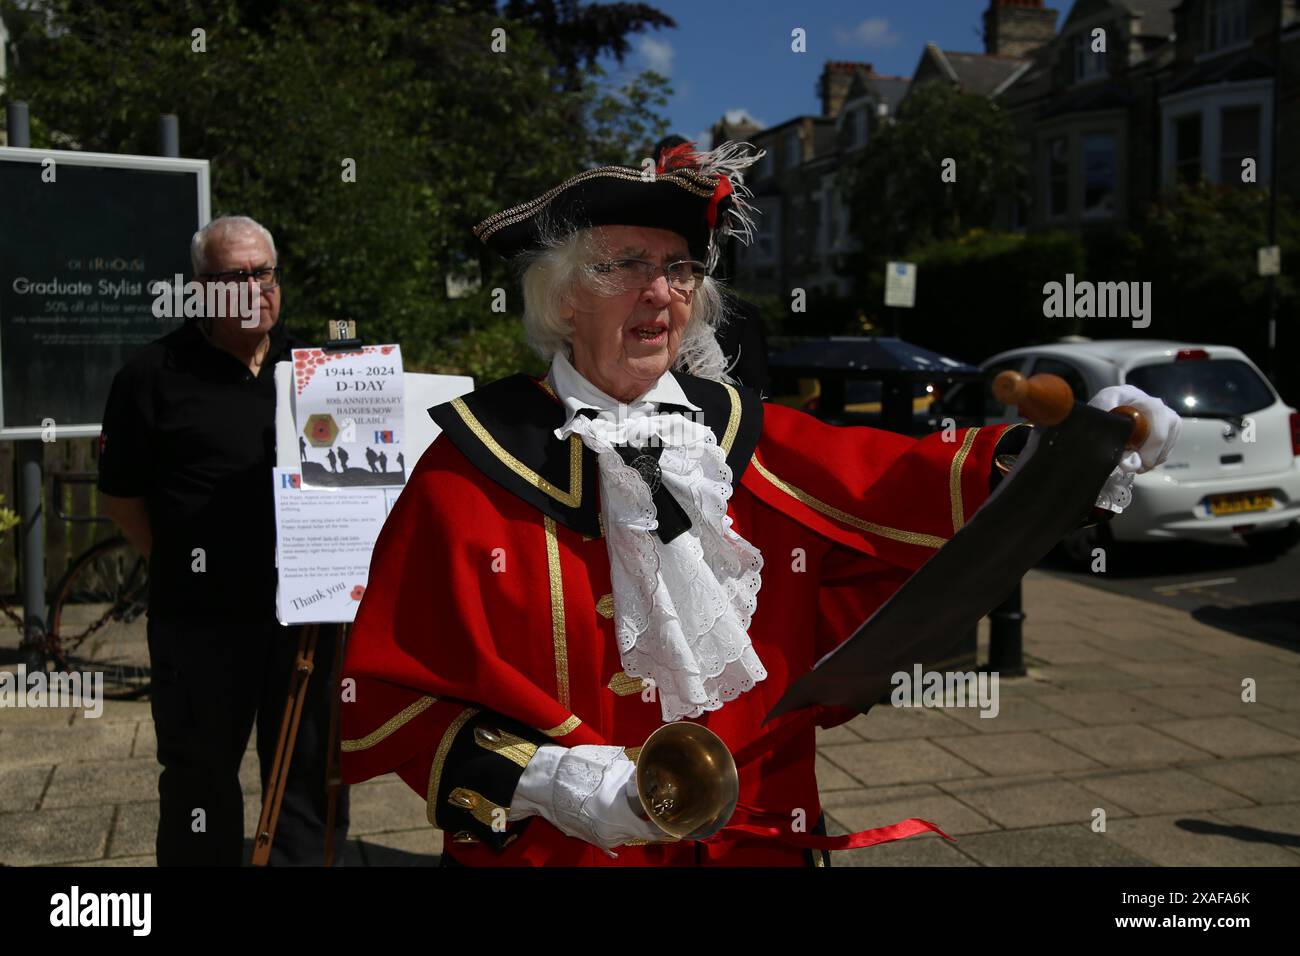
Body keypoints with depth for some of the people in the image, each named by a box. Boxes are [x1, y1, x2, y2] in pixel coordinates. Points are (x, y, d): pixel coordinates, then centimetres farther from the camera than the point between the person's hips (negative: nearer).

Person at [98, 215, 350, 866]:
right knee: (201, 775, 10)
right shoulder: (155, 373, -2)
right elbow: (121, 494, 3)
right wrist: (181, 563, 0)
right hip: (202, 619, -3)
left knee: (312, 772, 12)